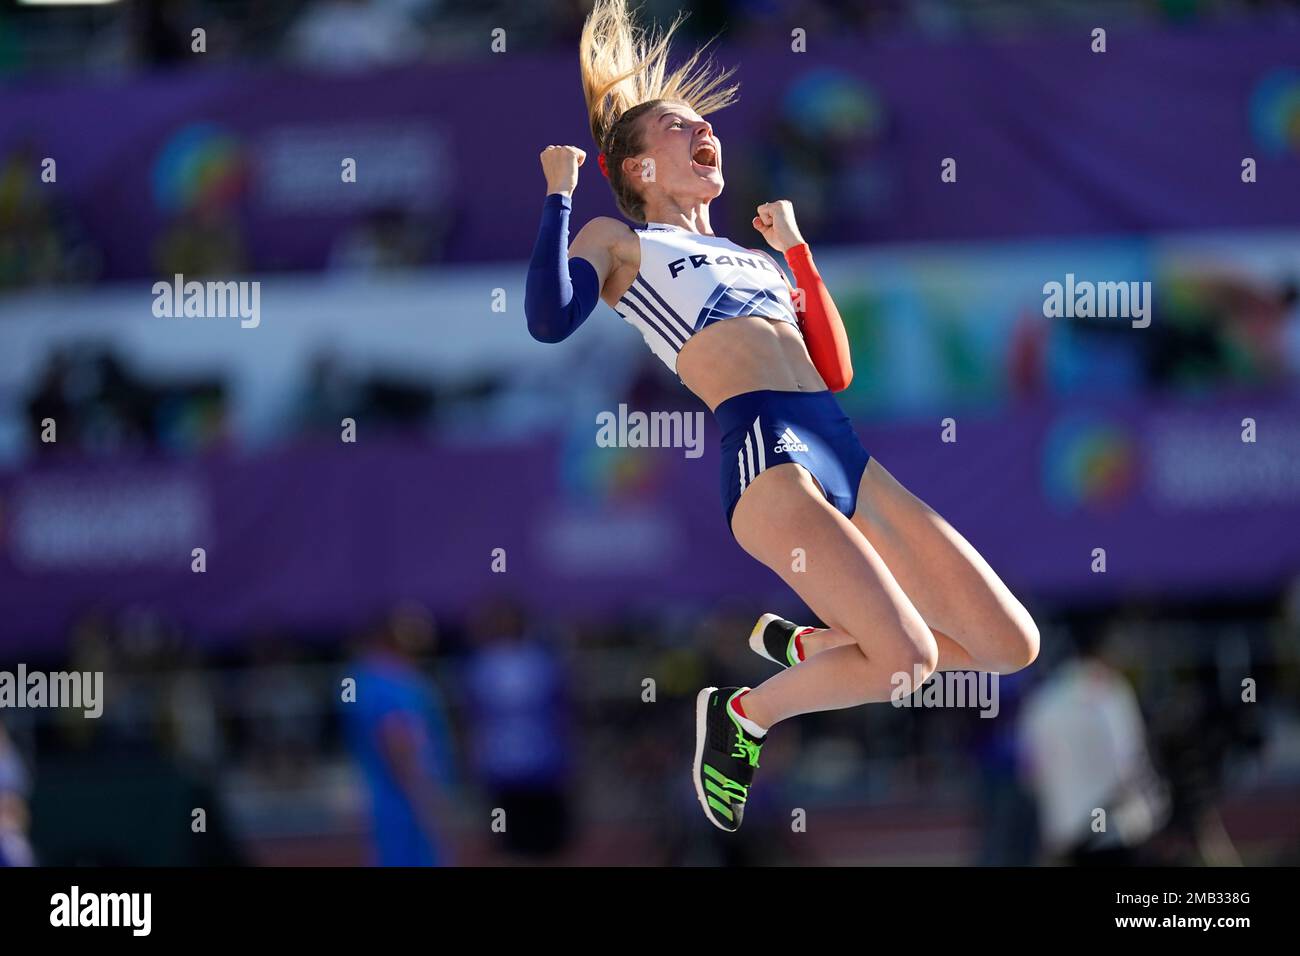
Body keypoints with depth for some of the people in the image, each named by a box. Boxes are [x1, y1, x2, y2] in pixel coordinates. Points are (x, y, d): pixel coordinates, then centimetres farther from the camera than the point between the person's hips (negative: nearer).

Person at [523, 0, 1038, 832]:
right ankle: (744, 715, 2)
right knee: (907, 661, -24)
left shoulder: (746, 255, 30)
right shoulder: (616, 241, 13)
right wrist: (560, 193, 2)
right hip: (765, 450, -7)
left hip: (845, 453, 7)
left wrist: (796, 248, 28)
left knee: (1010, 646, 1)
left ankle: (808, 648, 19)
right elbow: (550, 319, -7)